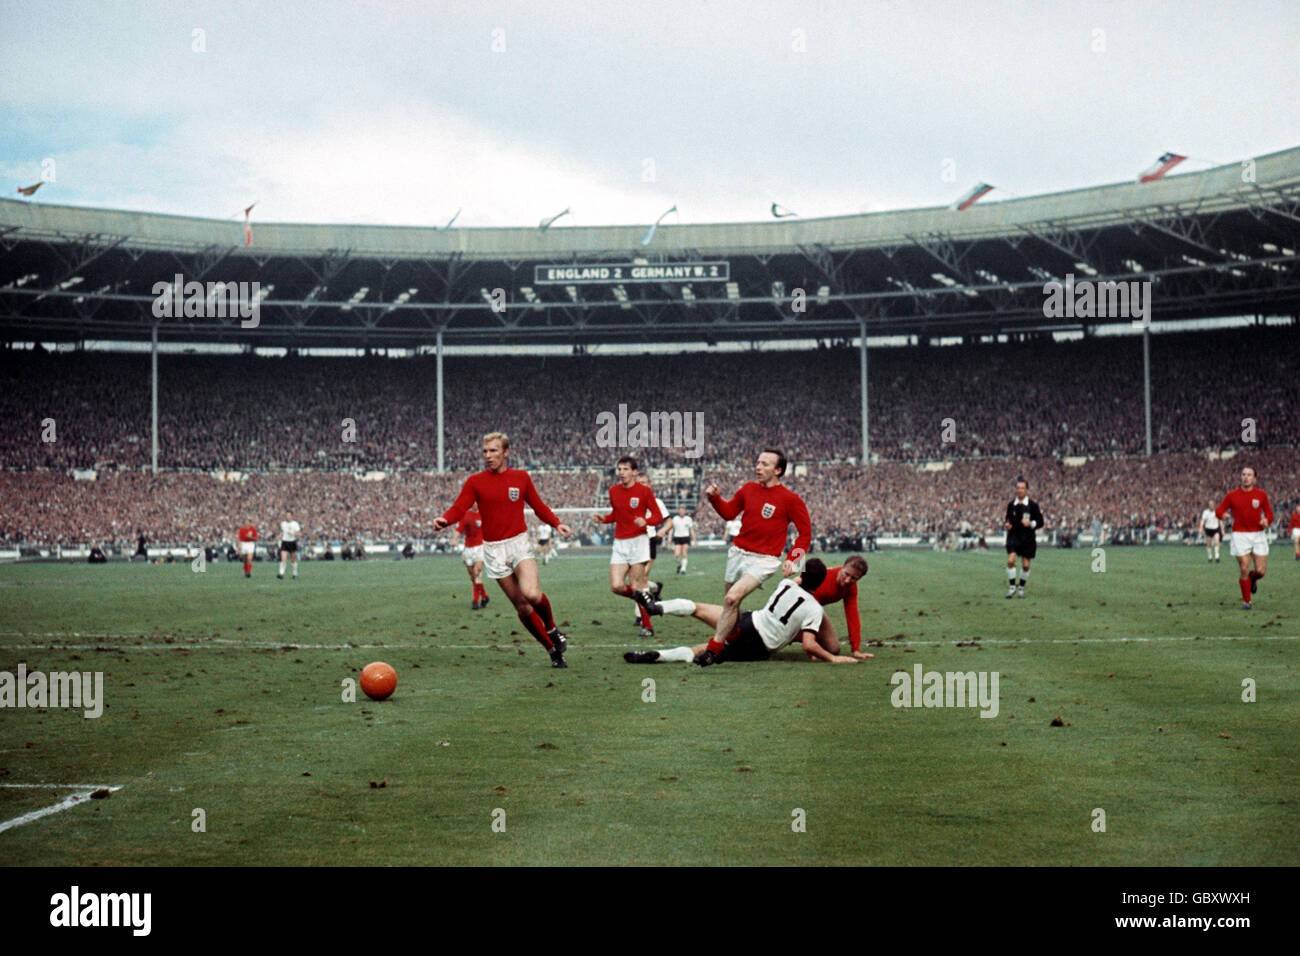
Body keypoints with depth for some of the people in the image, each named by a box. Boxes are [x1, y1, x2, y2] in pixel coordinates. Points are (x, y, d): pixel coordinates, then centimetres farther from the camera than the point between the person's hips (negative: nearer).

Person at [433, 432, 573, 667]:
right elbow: (459, 508, -7)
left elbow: (538, 506, 15)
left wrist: (557, 524, 1)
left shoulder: (521, 477, 6)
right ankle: (553, 649, 16)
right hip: (493, 550, 1)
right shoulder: (475, 481, 2)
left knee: (532, 594, -26)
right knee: (522, 608, 1)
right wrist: (443, 520, -28)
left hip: (519, 544, -1)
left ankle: (551, 628, 4)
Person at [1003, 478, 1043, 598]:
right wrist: (1007, 524, -4)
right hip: (1013, 536, 1)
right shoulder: (1011, 504, 5)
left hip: (1028, 538, -1)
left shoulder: (1033, 505, -3)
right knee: (1010, 560, -17)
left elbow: (1040, 522, -1)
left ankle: (1021, 588, 20)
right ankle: (1012, 587, -6)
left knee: (1025, 565, 2)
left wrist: (1030, 523, -19)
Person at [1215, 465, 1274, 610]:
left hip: (1258, 535, 1)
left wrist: (1266, 520, -12)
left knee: (1260, 571, -4)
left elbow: (1269, 513, 11)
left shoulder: (1261, 494, 5)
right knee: (1244, 569, -7)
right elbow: (1219, 510, 8)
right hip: (1240, 535, -1)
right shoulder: (1232, 495, 2)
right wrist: (1222, 514, -16)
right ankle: (1246, 601, 8)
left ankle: (1252, 579, 34)